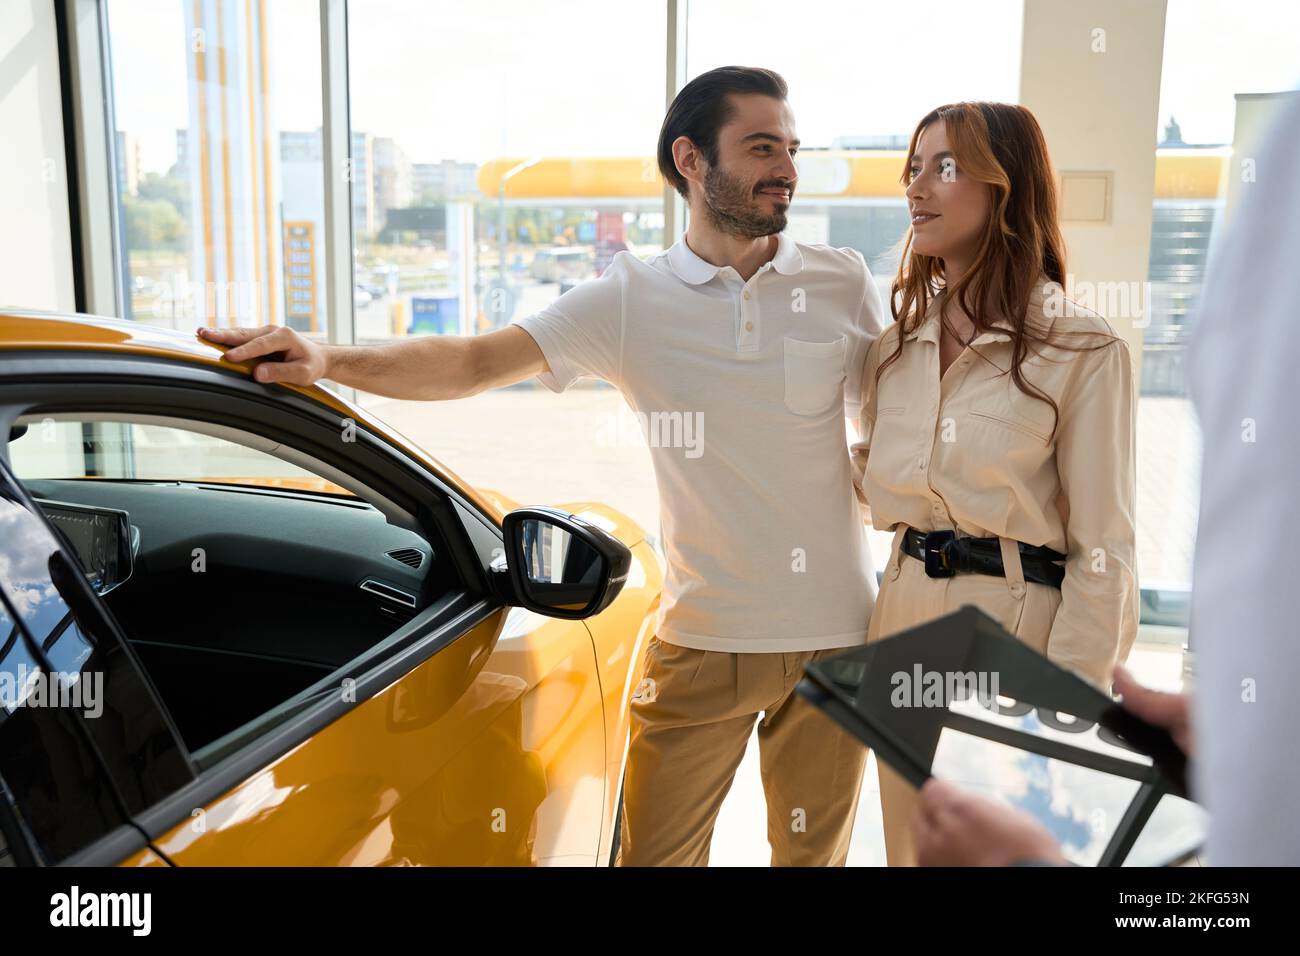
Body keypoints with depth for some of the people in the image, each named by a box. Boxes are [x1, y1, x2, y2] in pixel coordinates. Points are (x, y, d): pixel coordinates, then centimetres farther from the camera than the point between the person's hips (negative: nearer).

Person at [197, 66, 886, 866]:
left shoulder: (844, 284, 2)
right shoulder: (630, 299, -2)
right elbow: (476, 362, -9)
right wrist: (329, 362, -22)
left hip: (837, 632, 2)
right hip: (704, 640, -1)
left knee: (814, 851, 16)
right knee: (653, 851, 6)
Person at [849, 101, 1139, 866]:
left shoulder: (1084, 352, -9)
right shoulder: (897, 345, 7)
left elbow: (1103, 552, -10)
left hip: (1018, 626, -5)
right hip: (904, 616, 5)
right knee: (909, 843, 17)